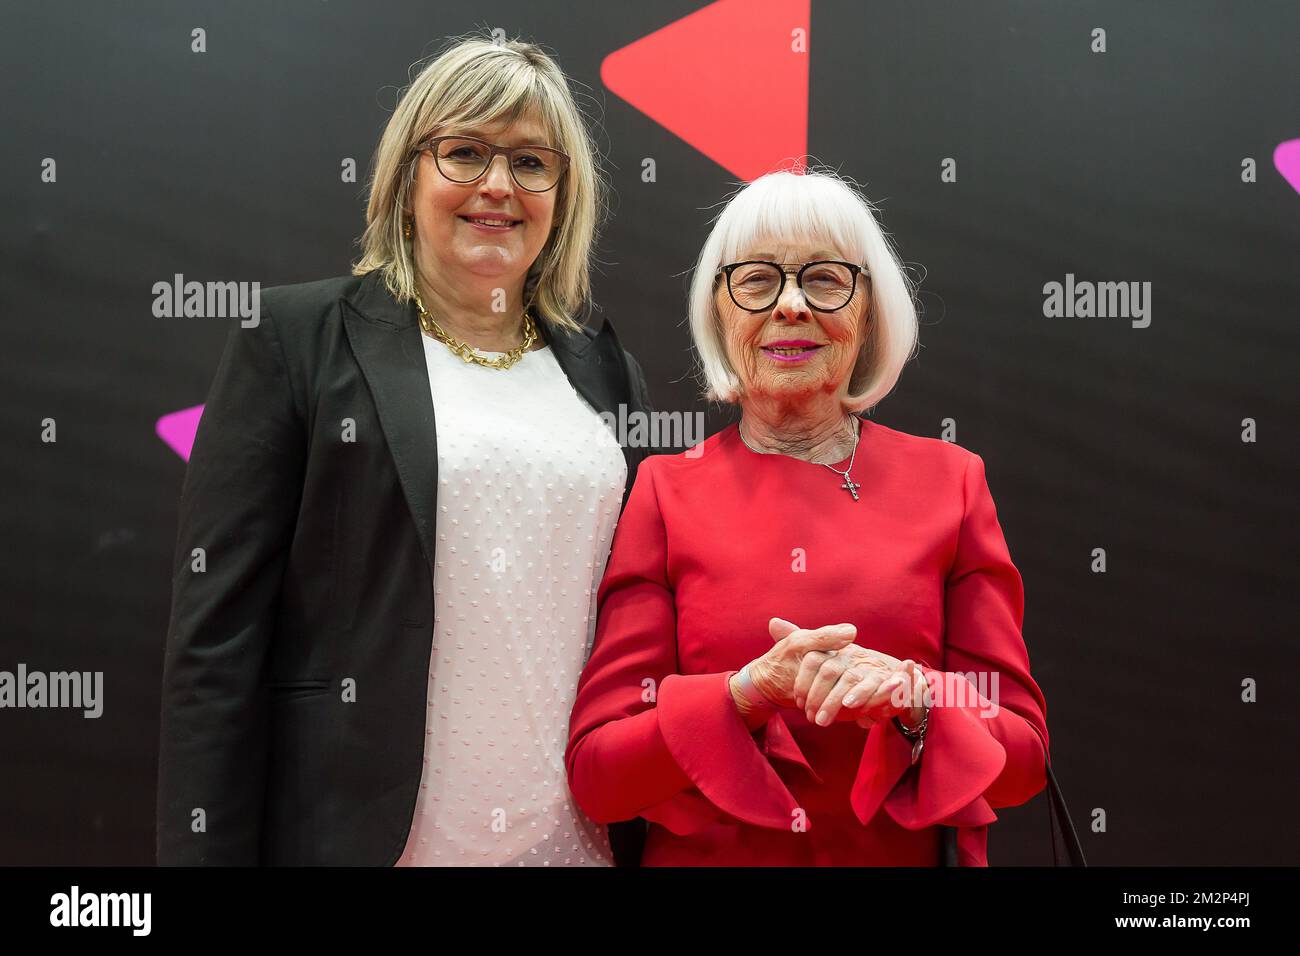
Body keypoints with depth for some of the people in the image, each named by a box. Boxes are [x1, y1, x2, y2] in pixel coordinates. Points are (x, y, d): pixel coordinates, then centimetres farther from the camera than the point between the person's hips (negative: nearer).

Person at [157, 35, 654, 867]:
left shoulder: (610, 374, 9)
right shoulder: (297, 338, -3)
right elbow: (217, 638, -7)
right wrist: (207, 848, -11)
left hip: (578, 836, 4)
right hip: (359, 831, -3)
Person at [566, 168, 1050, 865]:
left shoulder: (951, 481, -5)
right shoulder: (662, 493, -8)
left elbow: (1022, 758, -5)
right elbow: (595, 773, -11)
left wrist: (914, 701, -23)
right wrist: (751, 691, -26)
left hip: (908, 854, 1)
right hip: (709, 854, -1)